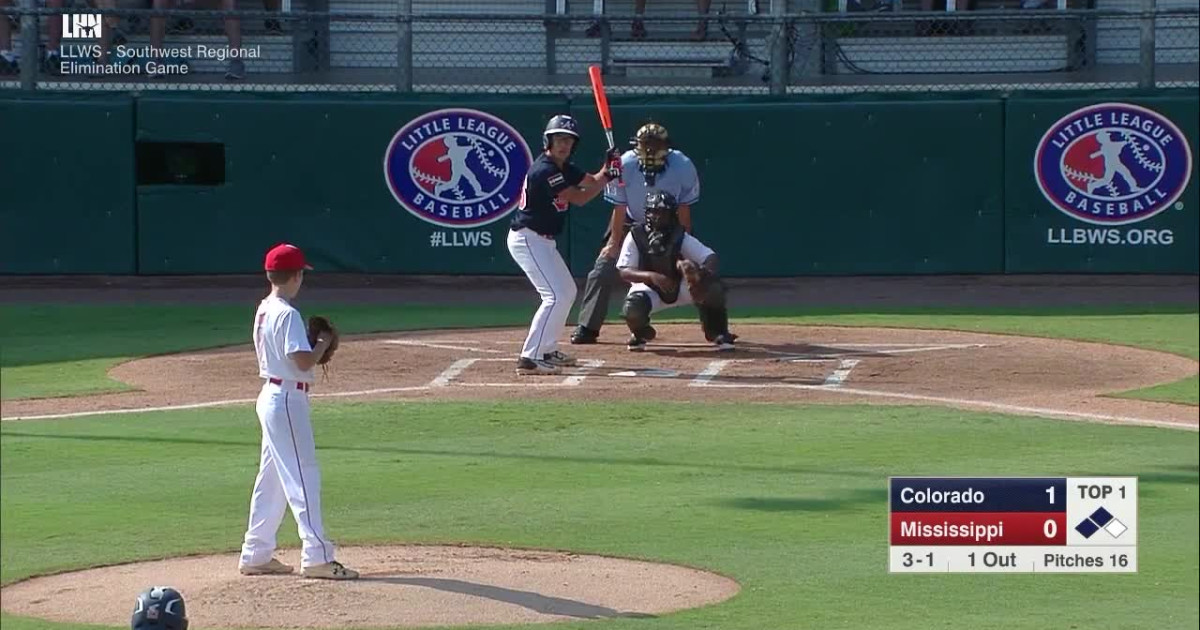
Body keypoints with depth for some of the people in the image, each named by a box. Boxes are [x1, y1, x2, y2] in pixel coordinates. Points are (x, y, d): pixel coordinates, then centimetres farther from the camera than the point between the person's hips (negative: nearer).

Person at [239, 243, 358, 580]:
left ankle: (256, 554, 18)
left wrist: (311, 341, 10)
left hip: (270, 396, 10)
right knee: (303, 477, -9)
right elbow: (303, 361, -24)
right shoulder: (287, 315, -18)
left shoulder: (264, 311, 11)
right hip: (287, 400, -10)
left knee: (271, 479, 14)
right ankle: (316, 557, -12)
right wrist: (323, 343, -7)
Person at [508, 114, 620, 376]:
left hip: (542, 241, 11)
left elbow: (592, 181, 12)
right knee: (556, 295, -18)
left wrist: (607, 168, -8)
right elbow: (579, 198, -18)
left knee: (567, 291, 21)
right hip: (527, 239, -11)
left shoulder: (563, 167, 10)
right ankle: (529, 359, -23)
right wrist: (608, 176, -12)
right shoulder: (544, 170, -20)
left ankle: (547, 350, 27)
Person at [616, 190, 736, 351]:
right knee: (633, 309, -36)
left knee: (712, 285, -29)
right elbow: (624, 272, -19)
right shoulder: (635, 236, -15)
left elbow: (710, 257, -22)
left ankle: (717, 333, -5)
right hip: (648, 287, -1)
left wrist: (705, 269, -47)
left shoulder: (680, 237, -14)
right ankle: (641, 334, 5)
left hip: (680, 286, 1)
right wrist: (652, 276, -37)